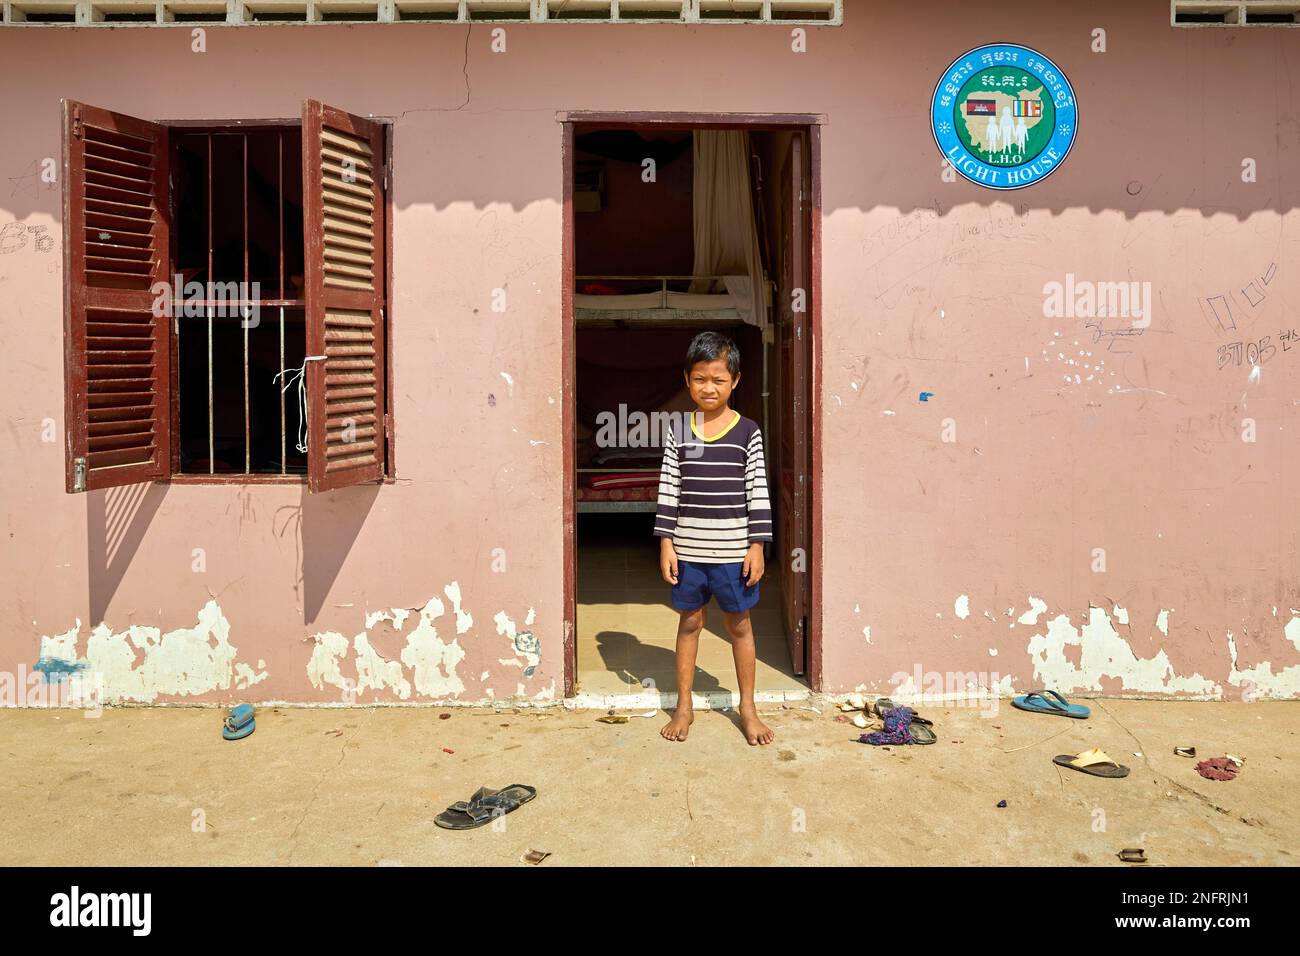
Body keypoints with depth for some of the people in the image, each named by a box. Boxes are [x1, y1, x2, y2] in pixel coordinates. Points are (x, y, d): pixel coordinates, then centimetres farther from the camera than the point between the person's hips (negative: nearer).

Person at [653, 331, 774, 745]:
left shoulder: (747, 432, -2)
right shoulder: (678, 431, 2)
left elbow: (758, 492, -2)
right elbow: (668, 490, 3)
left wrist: (757, 544, -5)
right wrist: (666, 543, -1)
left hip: (733, 550, -1)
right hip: (687, 550, 1)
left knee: (739, 625, 10)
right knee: (689, 622, 11)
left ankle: (747, 707, 24)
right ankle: (684, 706, 25)